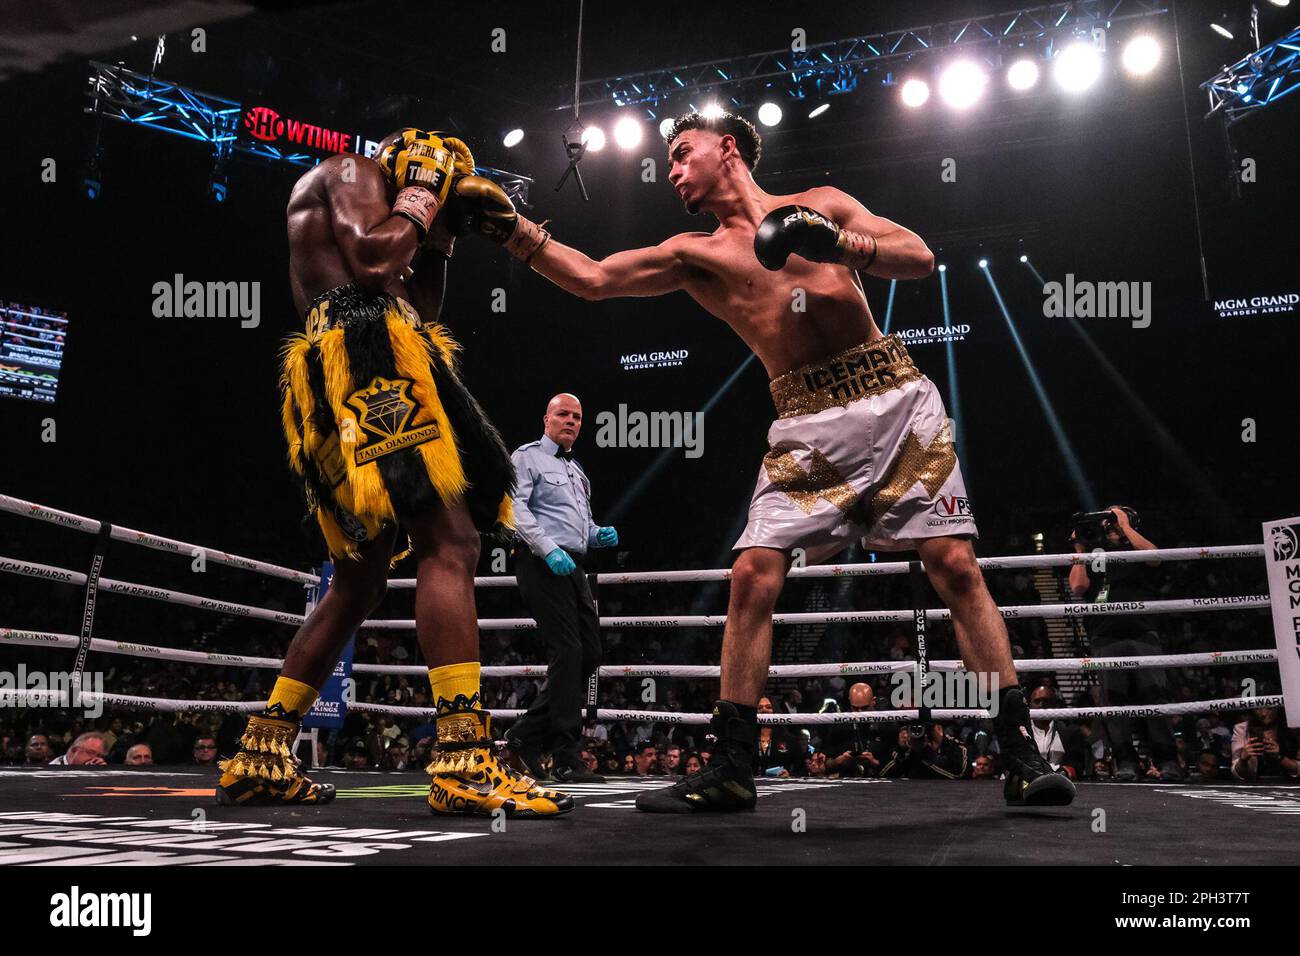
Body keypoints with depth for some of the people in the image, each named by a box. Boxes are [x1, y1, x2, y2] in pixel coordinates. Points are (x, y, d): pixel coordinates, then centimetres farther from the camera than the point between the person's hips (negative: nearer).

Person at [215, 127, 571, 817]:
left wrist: (436, 242, 25)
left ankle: (259, 760, 13)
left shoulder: (336, 199, 36)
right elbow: (369, 263, -10)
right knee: (448, 543, -20)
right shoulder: (351, 172, 9)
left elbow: (418, 310, 31)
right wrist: (415, 207, 5)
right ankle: (466, 764, -31)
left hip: (332, 385, 10)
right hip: (366, 353, -10)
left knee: (359, 583, 12)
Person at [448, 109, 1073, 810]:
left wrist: (834, 242, -15)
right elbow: (591, 279, 4)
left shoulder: (822, 205, 10)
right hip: (808, 424, 1)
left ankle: (1020, 756, 1)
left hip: (895, 398, -1)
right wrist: (514, 230, -6)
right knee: (753, 576, -11)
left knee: (955, 566, -7)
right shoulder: (695, 254, 12)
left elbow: (920, 259, 1)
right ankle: (730, 771, -1)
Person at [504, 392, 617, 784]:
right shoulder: (528, 457, 1)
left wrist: (599, 535, 10)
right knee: (567, 653, -14)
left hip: (573, 567, 9)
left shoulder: (577, 470, 27)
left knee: (589, 654, 5)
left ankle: (526, 736, 14)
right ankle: (567, 758, -11)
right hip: (542, 565, -9)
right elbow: (516, 508, -13)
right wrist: (549, 549, -23)